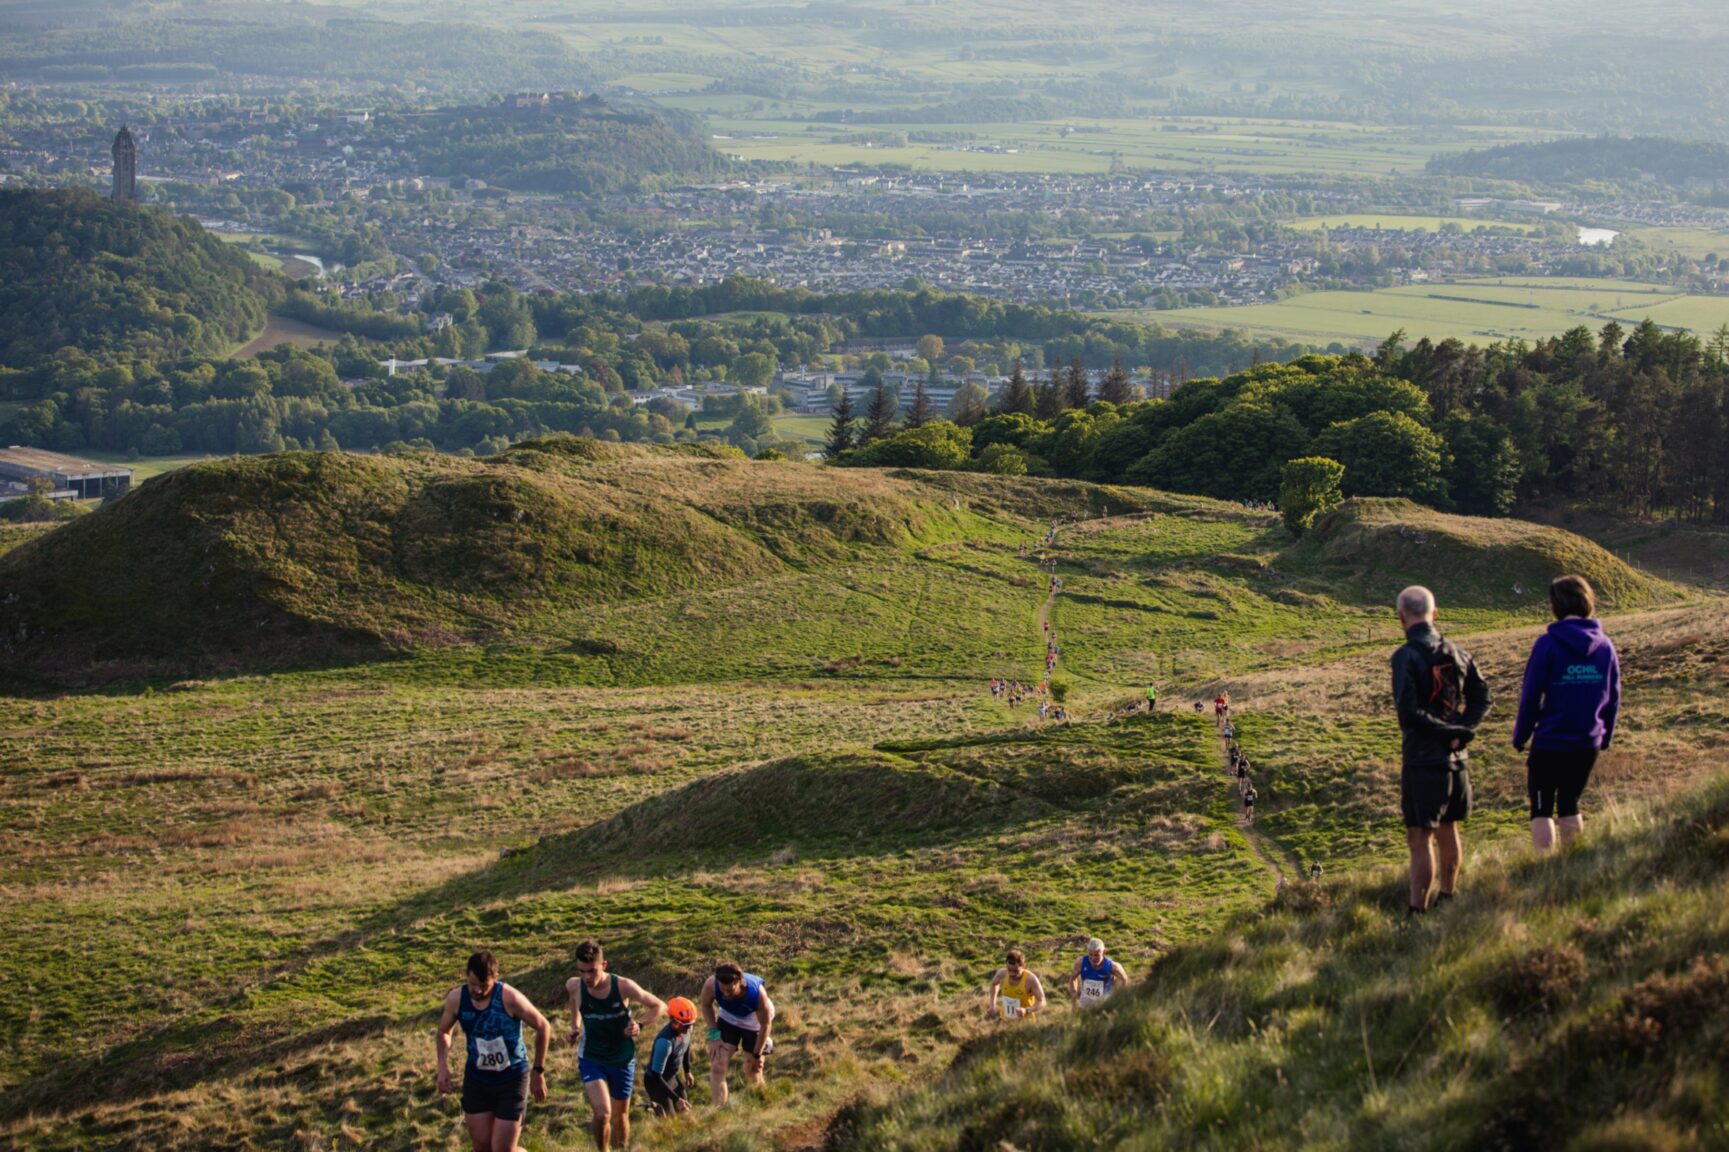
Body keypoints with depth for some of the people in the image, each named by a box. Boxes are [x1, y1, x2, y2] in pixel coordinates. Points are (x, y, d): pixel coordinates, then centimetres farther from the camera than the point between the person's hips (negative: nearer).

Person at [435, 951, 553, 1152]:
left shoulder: (509, 999, -22)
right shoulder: (456, 998, -10)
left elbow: (543, 1028, -9)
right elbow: (444, 1031, 10)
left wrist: (538, 1071, -5)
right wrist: (443, 1066, -4)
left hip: (512, 1079, -4)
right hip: (476, 1080, 4)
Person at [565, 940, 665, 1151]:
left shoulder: (624, 987, -21)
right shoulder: (574, 987, -15)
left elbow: (659, 1006, -9)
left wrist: (640, 1026, -24)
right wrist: (575, 1026, 4)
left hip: (622, 1061, 0)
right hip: (591, 1060, 0)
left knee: (620, 1116, 16)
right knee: (602, 1114, -19)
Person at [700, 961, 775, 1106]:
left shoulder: (757, 993, -41)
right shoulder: (711, 985, -35)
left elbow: (766, 1024, -22)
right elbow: (705, 1004, -9)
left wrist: (756, 1055, -12)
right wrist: (714, 1035, -14)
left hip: (754, 1024, -2)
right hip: (728, 1020, 2)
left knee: (753, 1074, 9)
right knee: (717, 1068, -11)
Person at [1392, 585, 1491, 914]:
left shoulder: (1406, 656, -14)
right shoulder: (1456, 653, 7)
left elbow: (1409, 711, -21)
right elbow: (1482, 697, 9)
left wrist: (1451, 731, -11)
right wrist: (1462, 731, -3)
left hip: (1422, 760, -7)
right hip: (1457, 758, 7)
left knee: (1420, 839, -4)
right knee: (1448, 831, 21)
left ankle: (1418, 911, -5)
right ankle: (1448, 897, 35)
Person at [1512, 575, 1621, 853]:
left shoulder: (1548, 645, -12)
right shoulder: (1605, 646, 2)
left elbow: (1531, 696, -10)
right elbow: (1613, 698, 9)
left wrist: (1520, 736, 1)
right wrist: (1605, 736, 21)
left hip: (1550, 742, -5)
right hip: (1588, 743, 5)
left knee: (1541, 809, 6)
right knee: (1570, 804, 19)